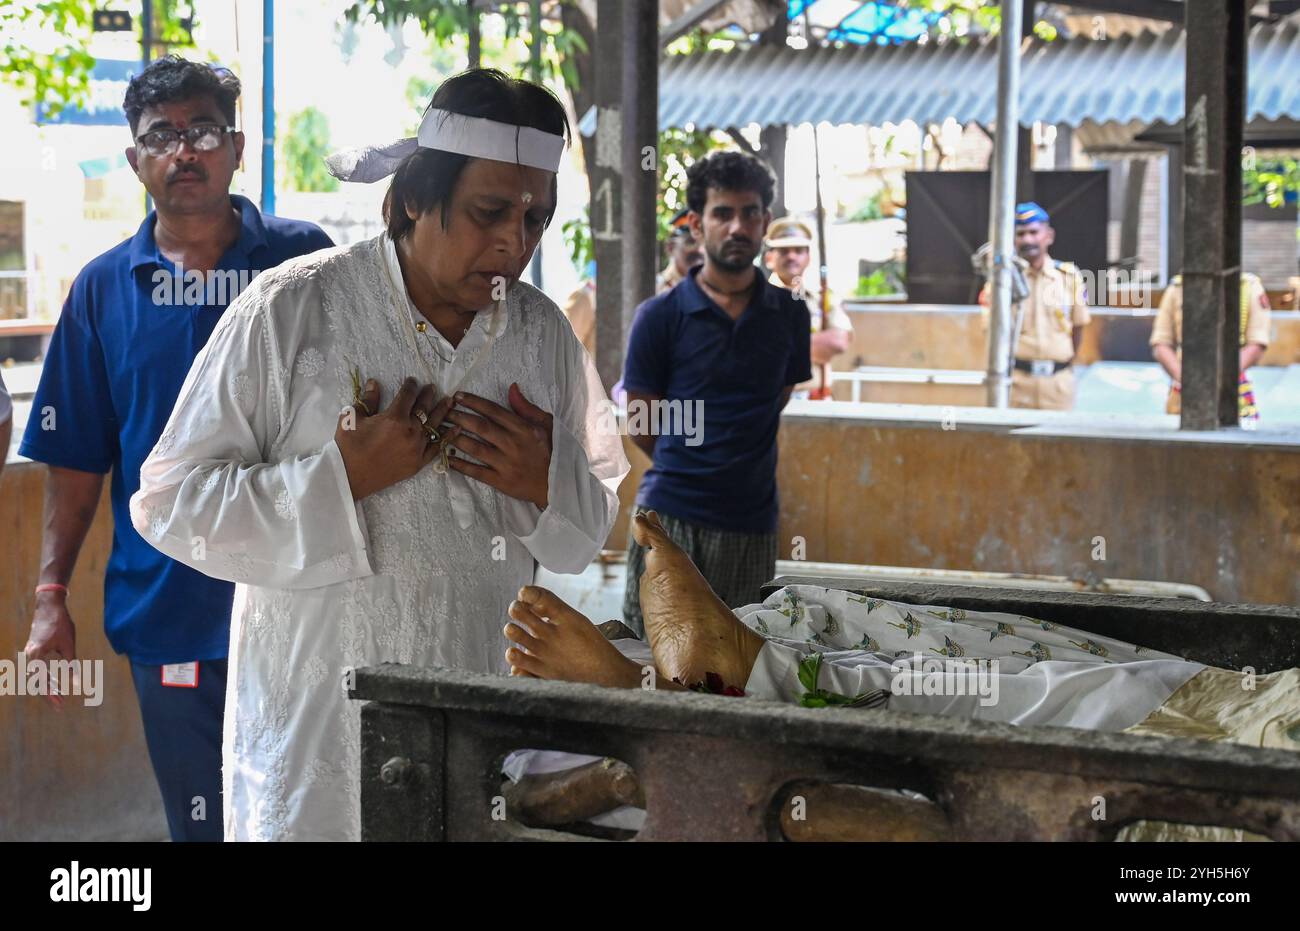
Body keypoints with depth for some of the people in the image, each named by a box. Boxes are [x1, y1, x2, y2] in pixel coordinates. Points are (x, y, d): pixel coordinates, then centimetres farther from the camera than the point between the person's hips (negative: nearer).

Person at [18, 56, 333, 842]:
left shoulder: (303, 260, -1)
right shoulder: (104, 287, 5)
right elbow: (78, 458, 8)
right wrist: (52, 593, 2)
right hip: (170, 613, 2)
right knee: (203, 821, 11)